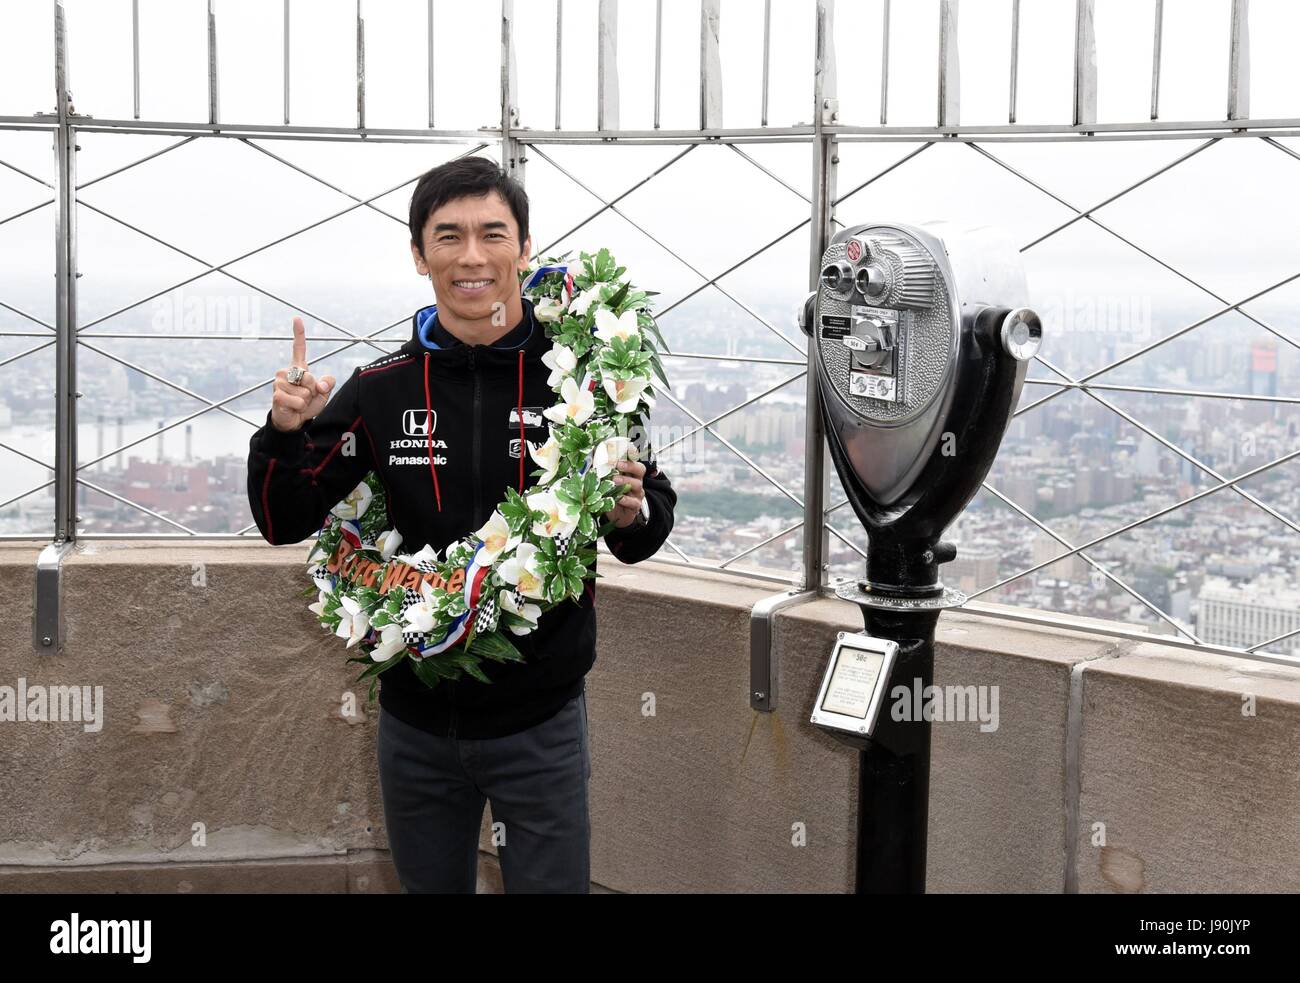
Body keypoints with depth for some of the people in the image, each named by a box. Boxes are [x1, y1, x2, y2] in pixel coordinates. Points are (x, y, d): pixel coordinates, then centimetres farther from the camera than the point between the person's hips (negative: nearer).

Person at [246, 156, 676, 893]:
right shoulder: (381, 390, -3)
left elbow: (653, 517, 2)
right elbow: (286, 523, 3)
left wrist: (633, 513, -20)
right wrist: (285, 433, -15)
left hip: (541, 722, -2)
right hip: (416, 724, 3)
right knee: (431, 884, 20)